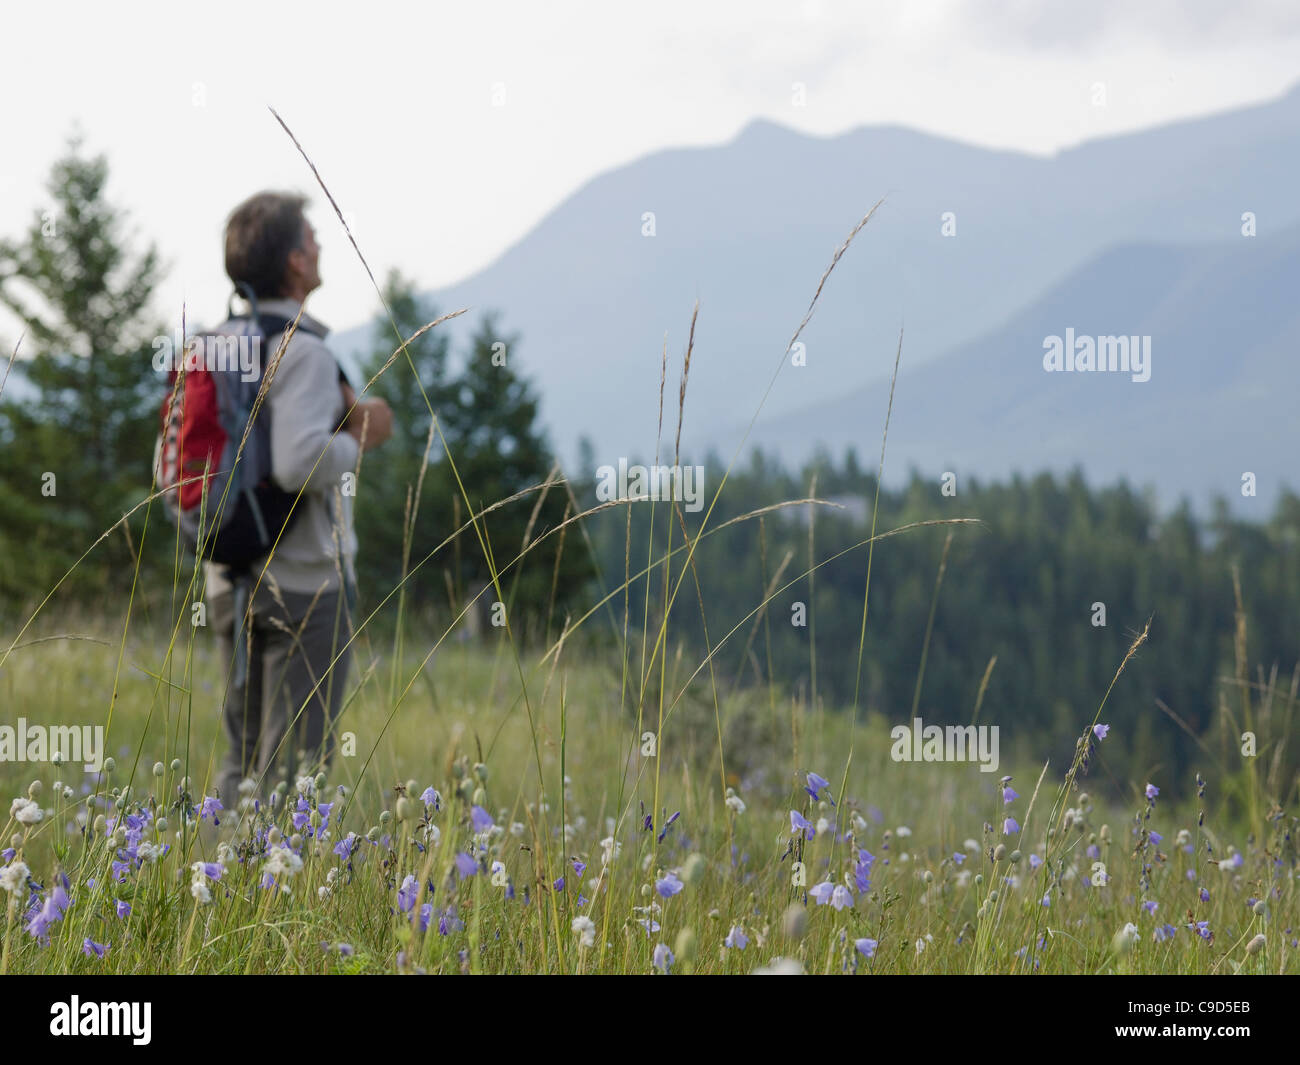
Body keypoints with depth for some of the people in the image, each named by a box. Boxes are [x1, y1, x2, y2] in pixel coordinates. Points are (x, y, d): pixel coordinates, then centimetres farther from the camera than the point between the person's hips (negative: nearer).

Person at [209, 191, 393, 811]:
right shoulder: (302, 351, -14)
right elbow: (301, 464, -27)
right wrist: (361, 437, -8)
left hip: (229, 582, 8)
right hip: (303, 584, -8)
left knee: (243, 762, 14)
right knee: (295, 766, -4)